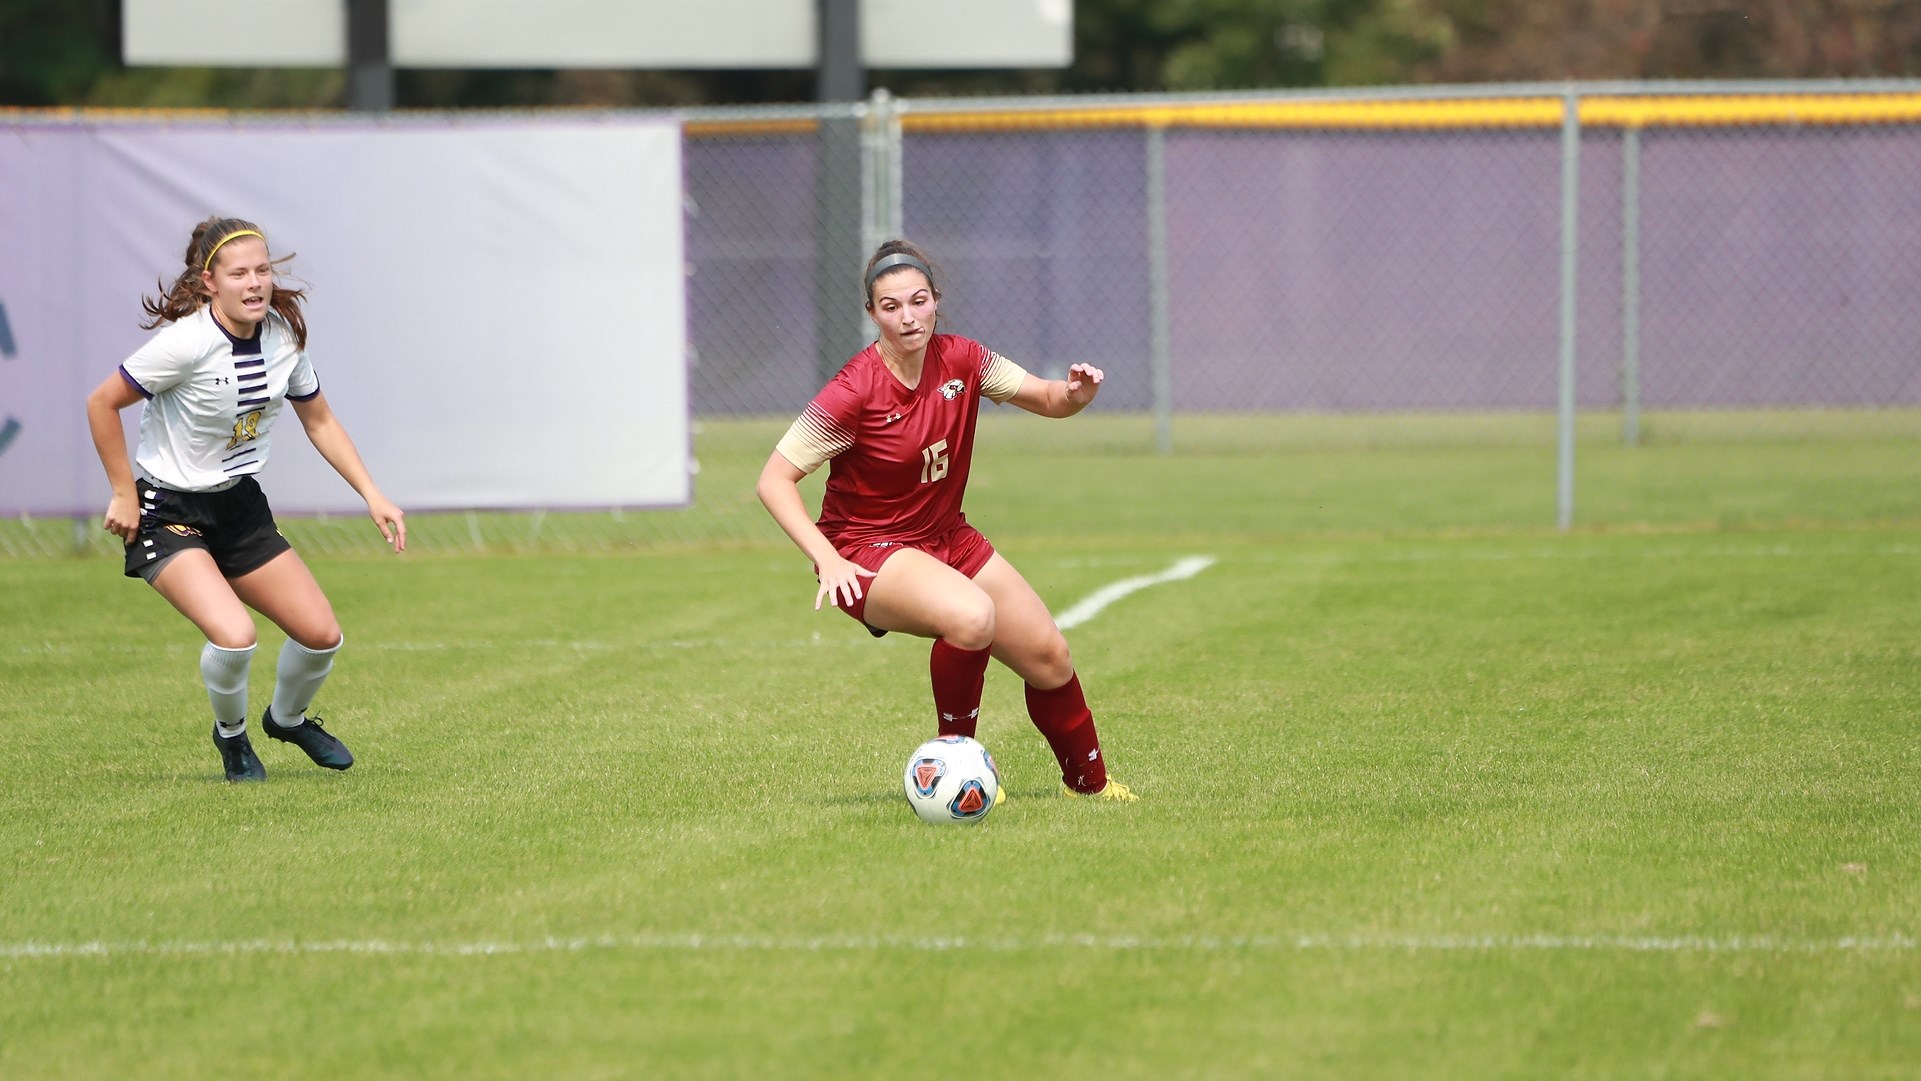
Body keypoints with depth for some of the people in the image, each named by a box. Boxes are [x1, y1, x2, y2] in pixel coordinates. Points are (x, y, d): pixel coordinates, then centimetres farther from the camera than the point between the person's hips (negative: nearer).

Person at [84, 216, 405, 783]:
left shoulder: (285, 336, -5)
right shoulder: (187, 342, -25)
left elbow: (320, 421, 11)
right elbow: (102, 403, -16)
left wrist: (372, 495, 4)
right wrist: (124, 495, -12)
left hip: (239, 505, 6)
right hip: (167, 512, -6)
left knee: (322, 635, 2)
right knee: (234, 635, -27)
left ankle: (288, 717, 36)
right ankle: (231, 734, 6)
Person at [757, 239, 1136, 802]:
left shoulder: (960, 360, -6)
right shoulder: (854, 392, -23)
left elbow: (1048, 400, 5)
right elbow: (774, 480, -22)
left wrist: (1076, 392, -20)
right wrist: (828, 560, -32)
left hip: (947, 538, 7)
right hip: (869, 553, -7)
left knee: (1049, 659, 8)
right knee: (972, 615, -35)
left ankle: (1089, 780, 34)